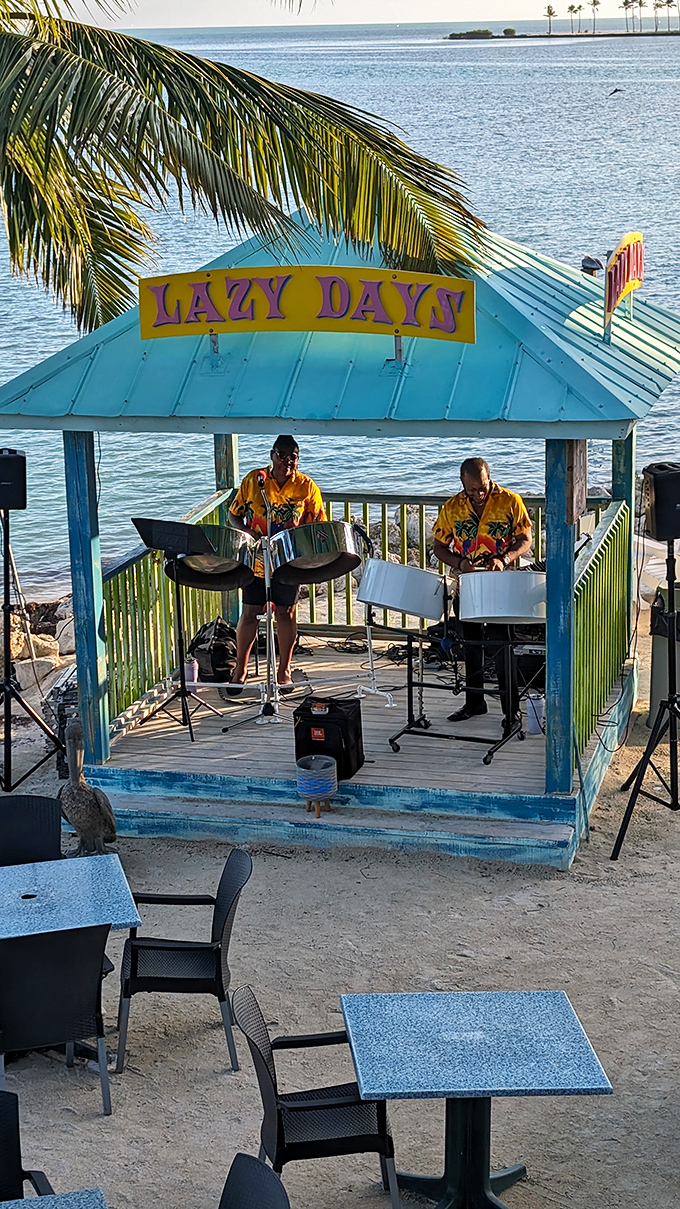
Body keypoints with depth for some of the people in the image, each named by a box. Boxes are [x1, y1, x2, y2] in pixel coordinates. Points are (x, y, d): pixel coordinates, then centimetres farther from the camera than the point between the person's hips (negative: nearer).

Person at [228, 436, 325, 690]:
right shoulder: (253, 481, -4)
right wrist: (246, 531, -17)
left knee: (285, 613, 8)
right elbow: (234, 515, 3)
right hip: (256, 560, 0)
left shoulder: (306, 487, -4)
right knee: (250, 613, 6)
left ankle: (284, 670, 22)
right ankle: (240, 669, 20)